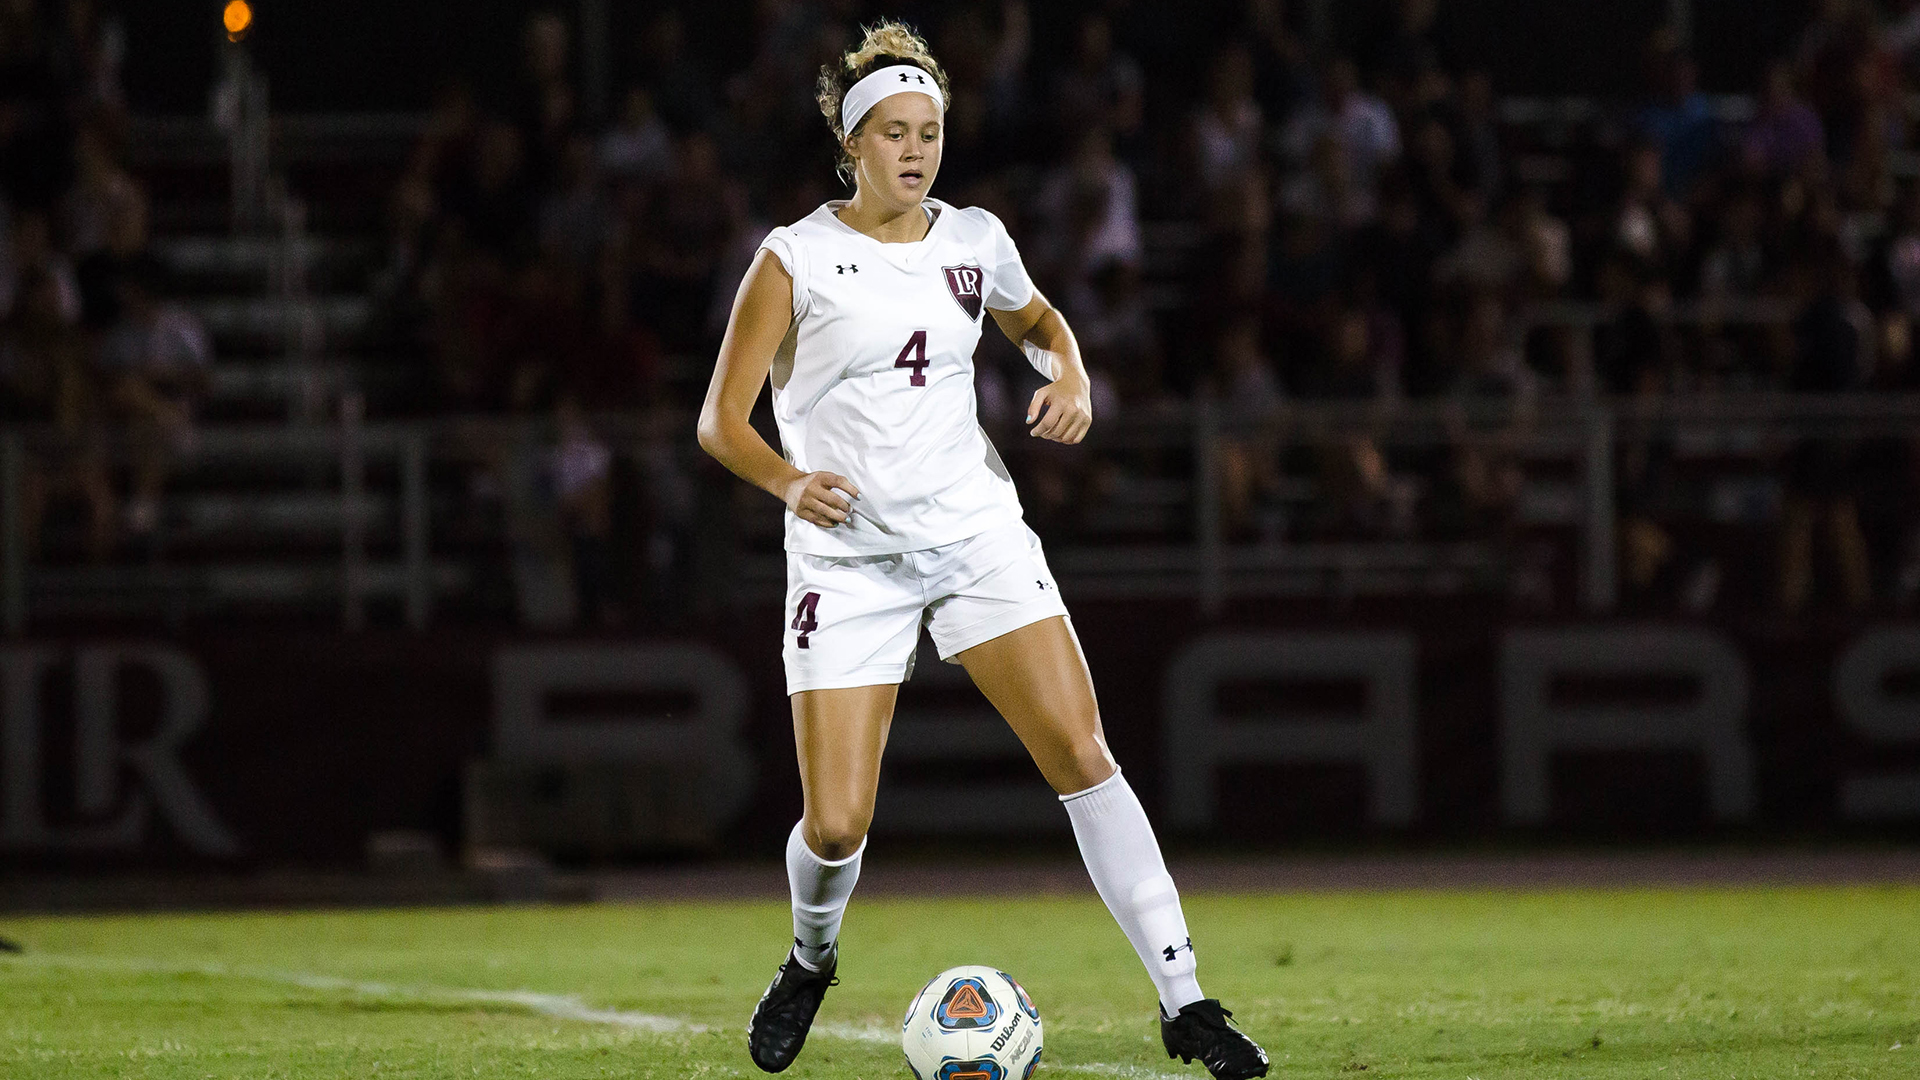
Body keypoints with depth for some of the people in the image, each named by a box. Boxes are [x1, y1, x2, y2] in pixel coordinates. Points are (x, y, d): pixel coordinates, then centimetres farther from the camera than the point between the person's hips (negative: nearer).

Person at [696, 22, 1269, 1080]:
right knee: (835, 826, -7)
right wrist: (790, 483, -25)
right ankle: (811, 959, 28)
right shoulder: (796, 258, -7)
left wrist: (1070, 374, 4)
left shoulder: (974, 240, 4)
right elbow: (720, 419, -6)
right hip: (847, 555, -2)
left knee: (1083, 756, -12)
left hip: (977, 534, 2)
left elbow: (1038, 323, 26)